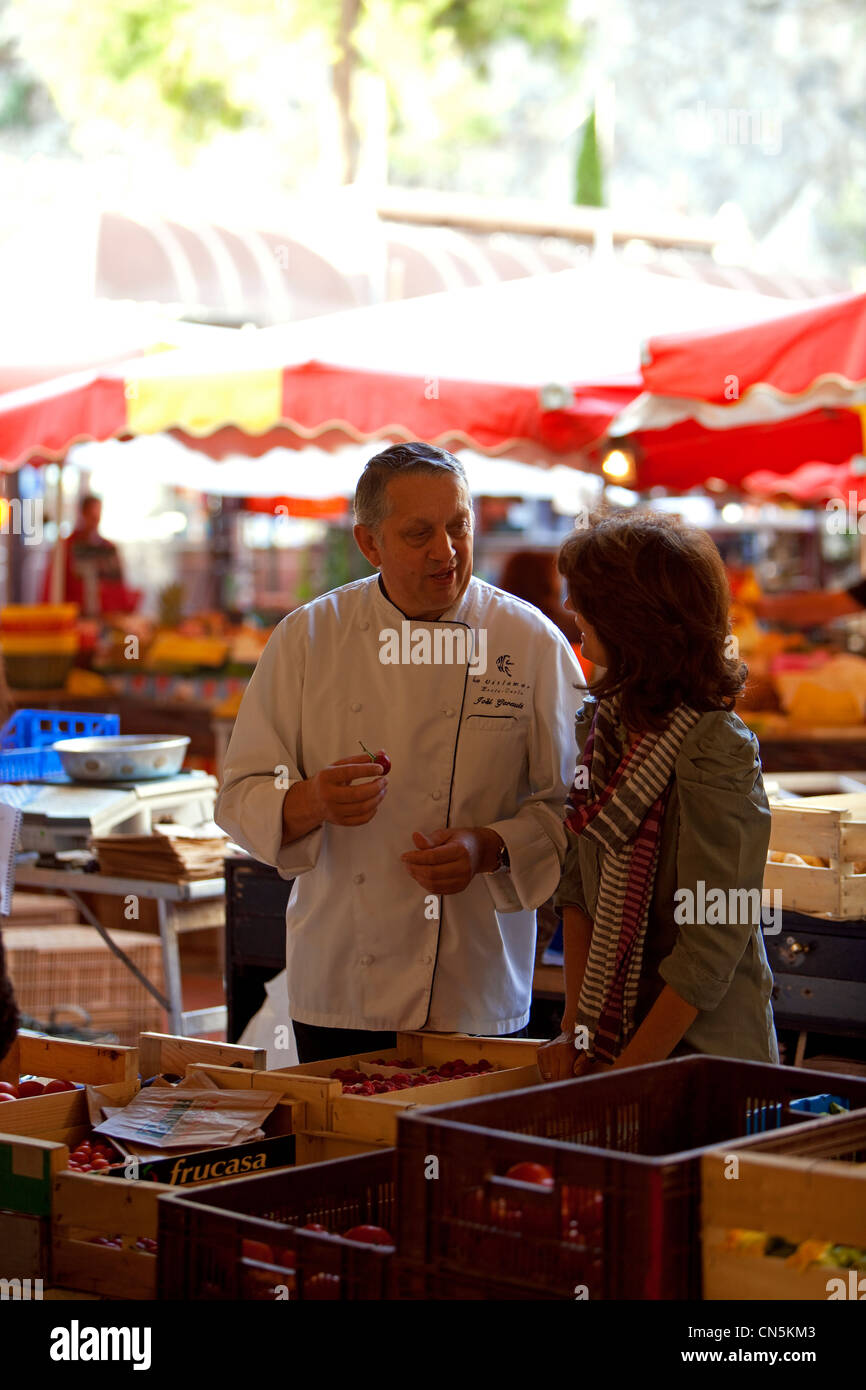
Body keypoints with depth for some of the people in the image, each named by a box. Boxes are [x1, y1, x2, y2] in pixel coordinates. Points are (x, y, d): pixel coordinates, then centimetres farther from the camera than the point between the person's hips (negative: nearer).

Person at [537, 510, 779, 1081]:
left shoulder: (718, 750, -17)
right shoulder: (600, 724, 6)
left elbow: (711, 946, -19)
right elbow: (579, 888, 7)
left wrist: (628, 1072, -17)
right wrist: (577, 1029, -2)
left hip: (705, 1055, -6)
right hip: (610, 1042, 6)